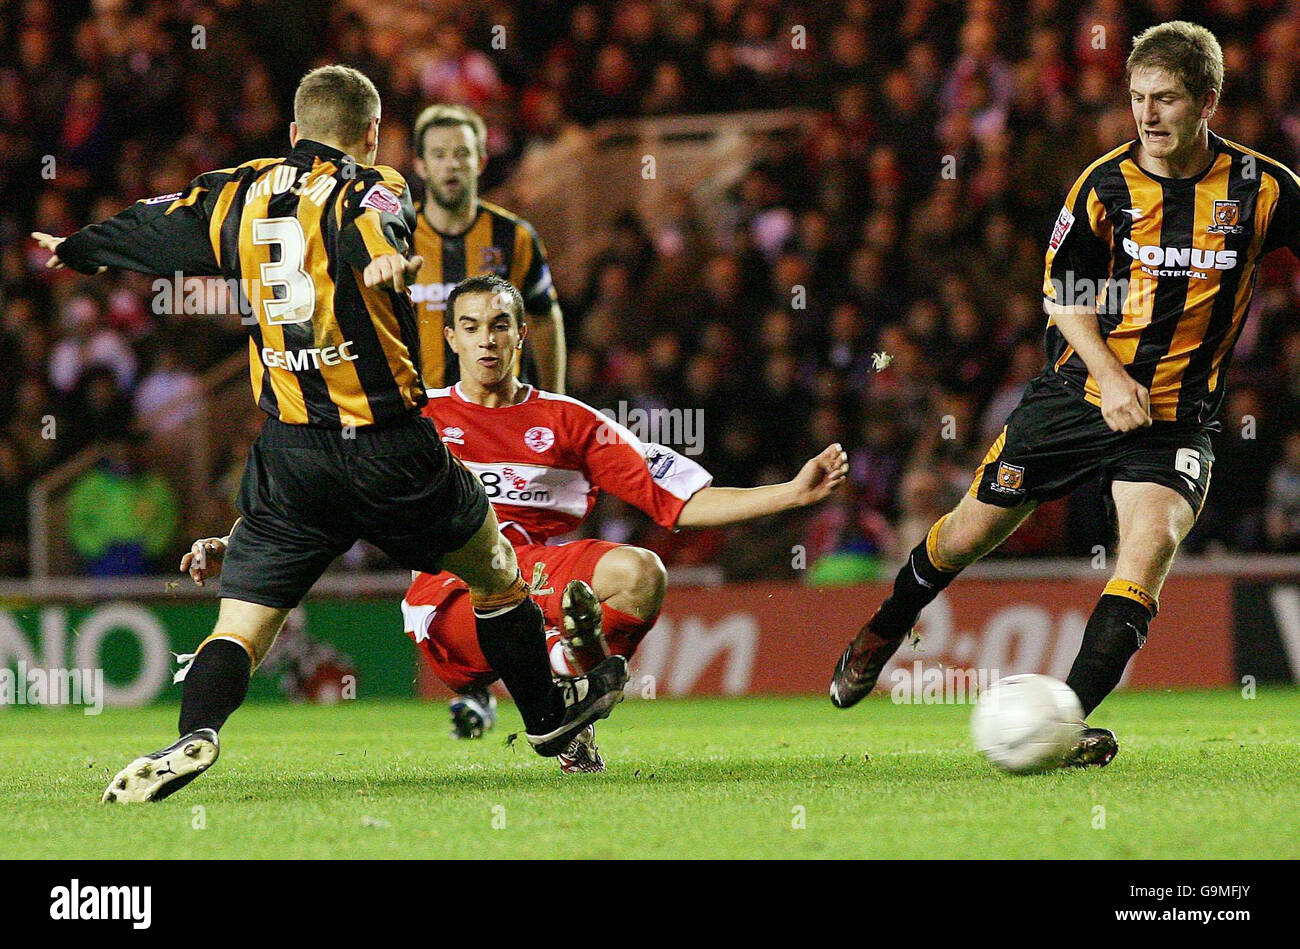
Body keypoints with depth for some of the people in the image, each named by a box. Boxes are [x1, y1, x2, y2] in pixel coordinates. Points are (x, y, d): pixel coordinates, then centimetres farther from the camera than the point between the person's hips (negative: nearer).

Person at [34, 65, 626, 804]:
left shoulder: (238, 196, 10)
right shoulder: (369, 191, -4)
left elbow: (155, 228, 27)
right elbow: (377, 229, -29)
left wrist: (76, 250, 46)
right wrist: (389, 263, -52)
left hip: (288, 456, 3)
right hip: (391, 449, -3)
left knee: (242, 621, 1)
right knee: (496, 575, 20)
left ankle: (195, 734, -25)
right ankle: (550, 719, 32)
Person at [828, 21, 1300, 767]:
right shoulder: (1105, 185, -6)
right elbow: (1063, 293, 1)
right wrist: (1109, 375, -15)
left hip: (1178, 414, -1)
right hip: (1080, 392, 1)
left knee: (1153, 539, -25)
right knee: (972, 532, 6)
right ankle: (882, 635, 36)